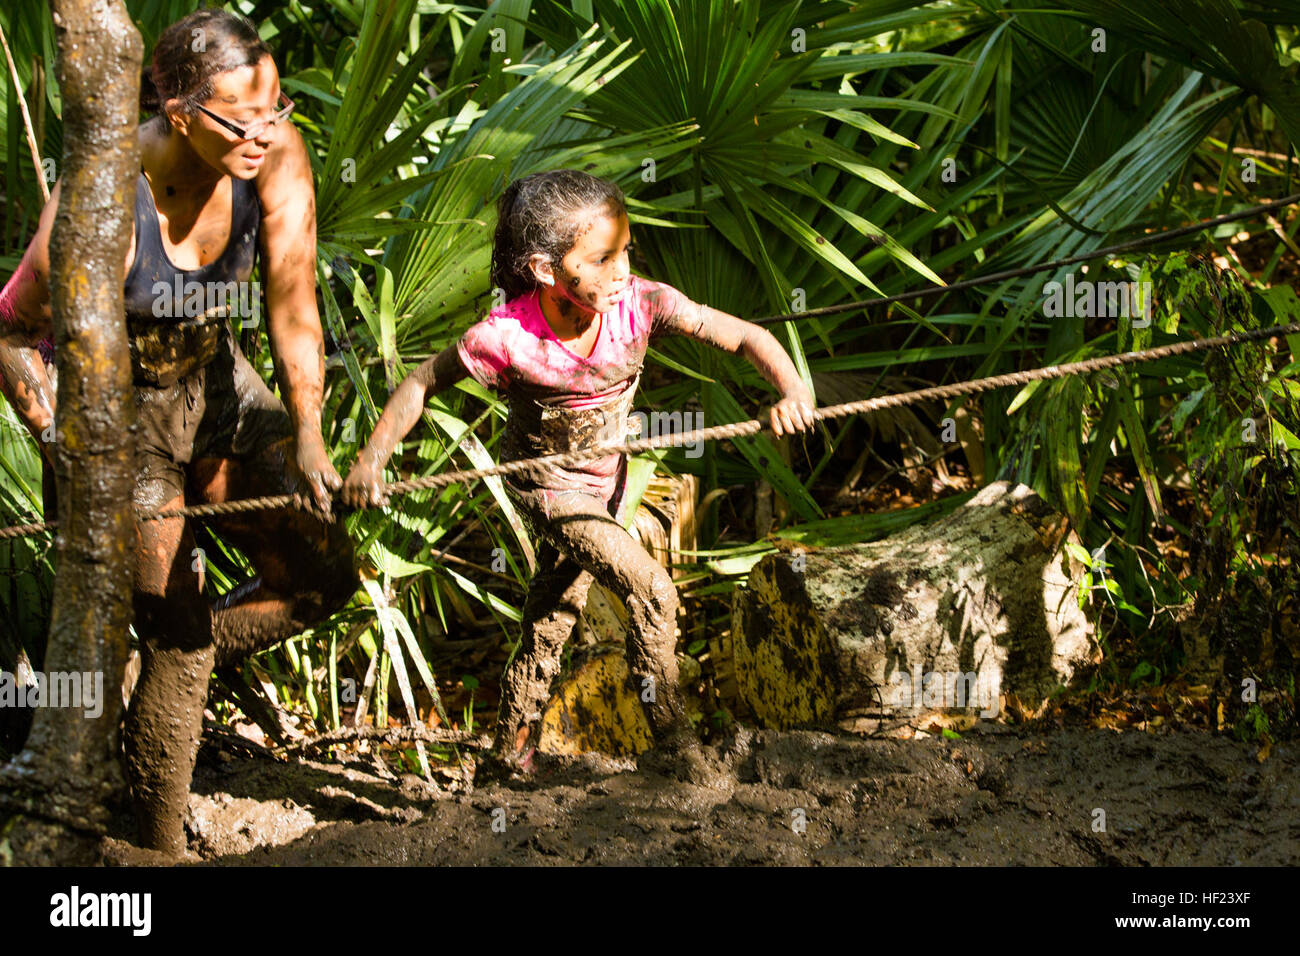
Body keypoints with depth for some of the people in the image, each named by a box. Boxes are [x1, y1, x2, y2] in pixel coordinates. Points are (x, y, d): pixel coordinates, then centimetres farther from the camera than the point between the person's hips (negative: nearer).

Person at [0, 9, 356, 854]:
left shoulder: (275, 157, -22)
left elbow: (293, 304, -17)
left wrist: (308, 438, -26)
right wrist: (71, 460, -27)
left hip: (213, 380, 6)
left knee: (324, 576, 5)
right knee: (178, 635, -4)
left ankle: (167, 683, 28)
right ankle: (161, 849, 15)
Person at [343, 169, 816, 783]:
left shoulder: (638, 305, -28)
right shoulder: (506, 337, -33)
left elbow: (746, 336, -26)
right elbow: (423, 382, -17)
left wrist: (793, 391, -43)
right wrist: (373, 456, -25)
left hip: (606, 484, 5)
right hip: (546, 486, -5)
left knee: (553, 615, 19)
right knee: (650, 592, -16)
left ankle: (509, 755, 37)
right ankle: (671, 738, 3)